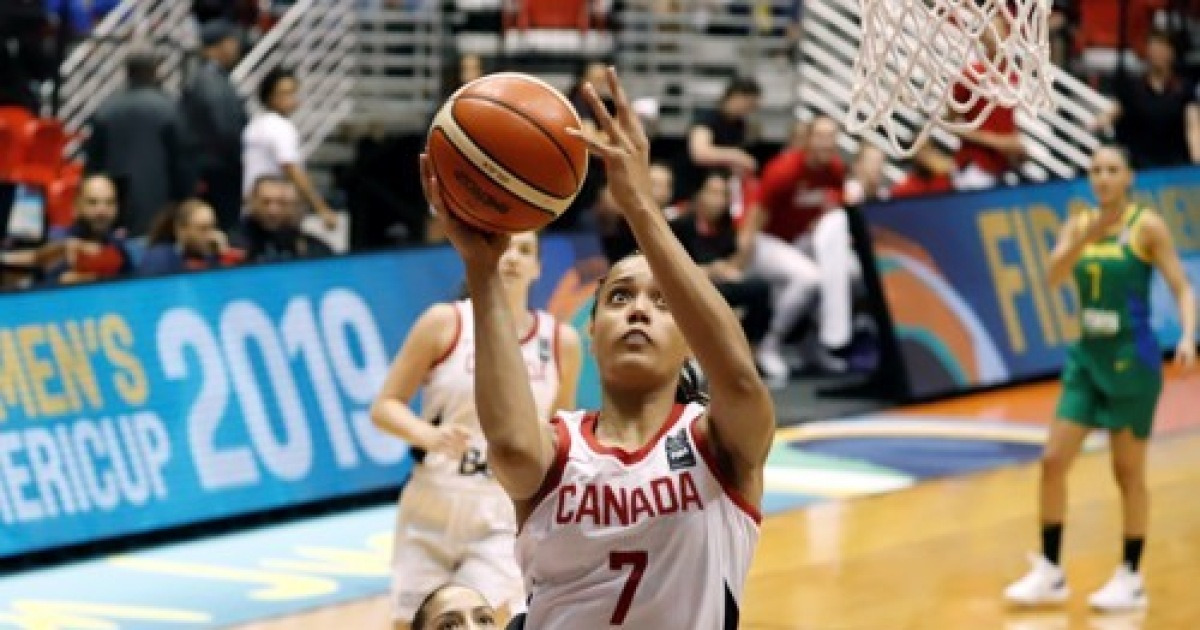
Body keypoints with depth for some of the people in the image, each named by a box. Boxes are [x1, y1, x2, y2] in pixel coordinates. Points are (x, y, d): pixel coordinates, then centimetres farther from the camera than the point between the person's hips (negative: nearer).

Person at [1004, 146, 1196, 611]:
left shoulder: (1147, 225, -7)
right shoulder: (1079, 224, 6)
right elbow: (1054, 276, -10)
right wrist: (1088, 235, -24)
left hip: (1132, 359, -5)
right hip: (1087, 356, 5)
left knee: (1128, 472, 1)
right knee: (1053, 461, 0)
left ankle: (1131, 579, 11)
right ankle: (1050, 572, 9)